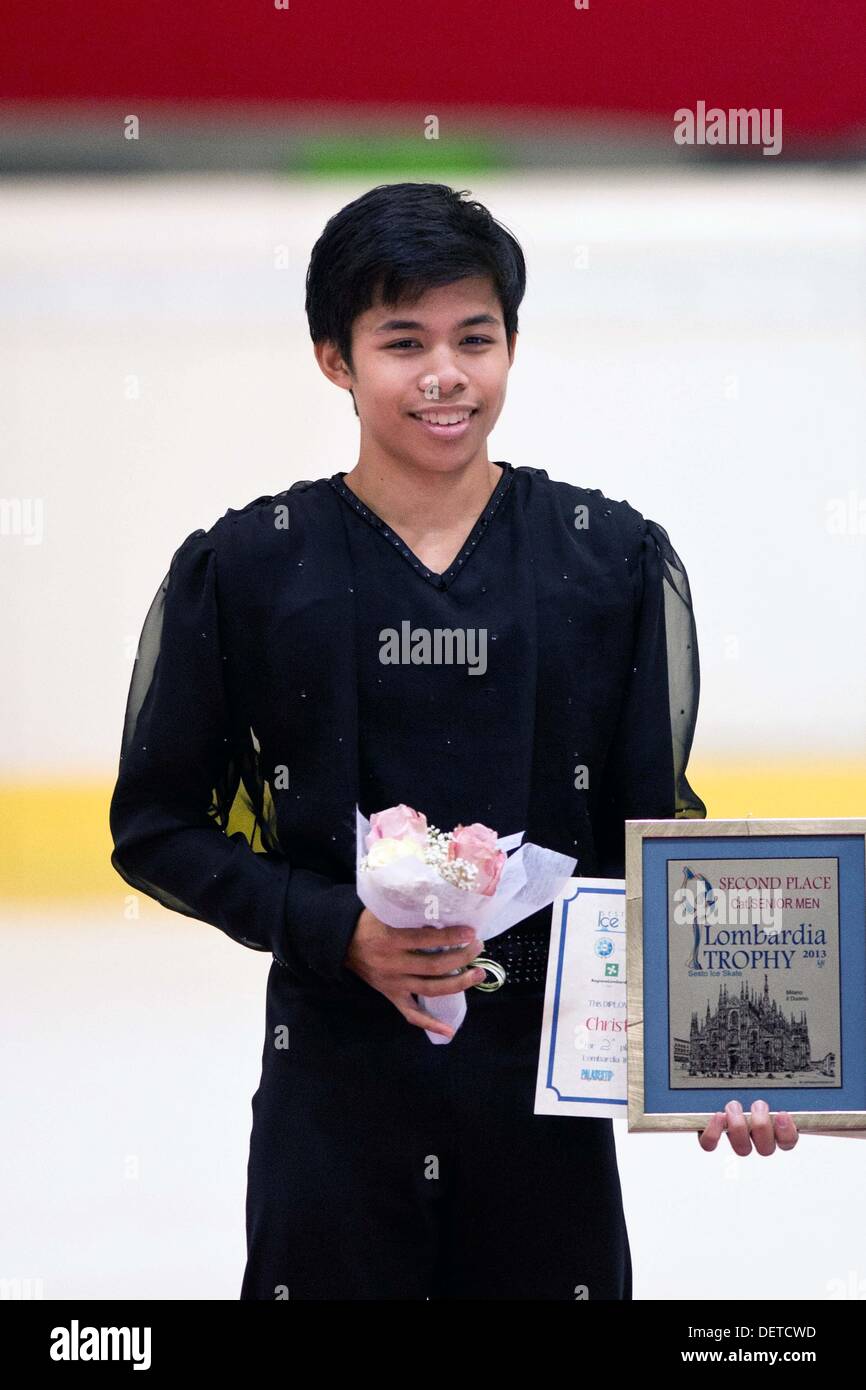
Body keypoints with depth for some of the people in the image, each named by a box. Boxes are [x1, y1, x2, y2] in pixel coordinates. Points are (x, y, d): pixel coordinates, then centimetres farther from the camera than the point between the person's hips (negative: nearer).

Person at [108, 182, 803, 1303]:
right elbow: (157, 829, 3)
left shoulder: (618, 561, 1)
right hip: (334, 1076, -1)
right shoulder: (241, 569, -1)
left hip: (550, 1074, 1)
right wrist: (339, 931, -13)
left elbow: (659, 832, 4)